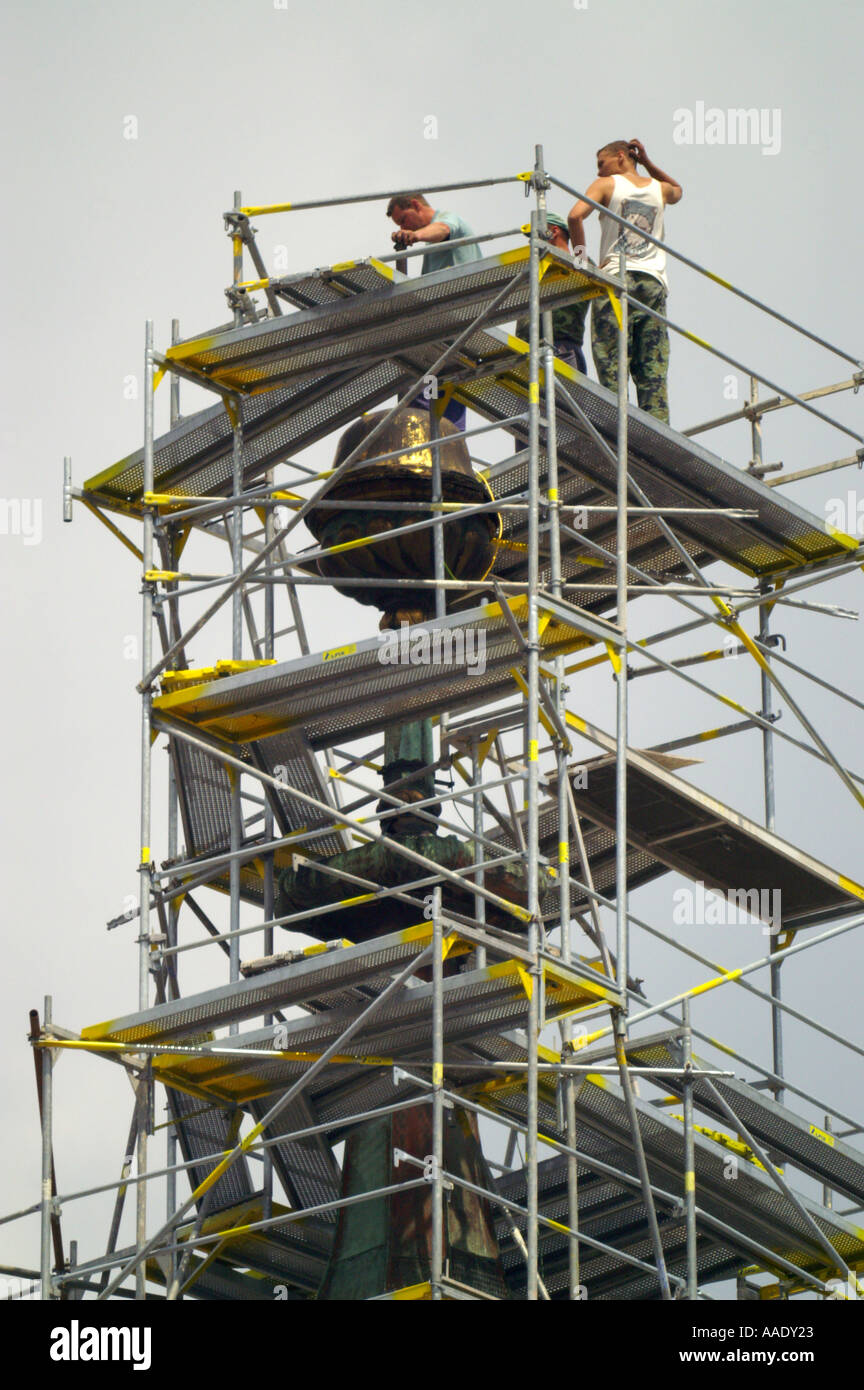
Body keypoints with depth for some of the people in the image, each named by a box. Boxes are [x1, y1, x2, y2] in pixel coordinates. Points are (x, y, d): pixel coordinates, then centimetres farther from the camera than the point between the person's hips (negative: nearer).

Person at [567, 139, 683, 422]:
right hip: (654, 284, 4)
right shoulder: (659, 189, 17)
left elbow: (575, 216, -12)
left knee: (611, 367, -8)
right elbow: (678, 191, 43)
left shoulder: (606, 185, 5)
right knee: (653, 373, 2)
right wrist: (647, 162, 32)